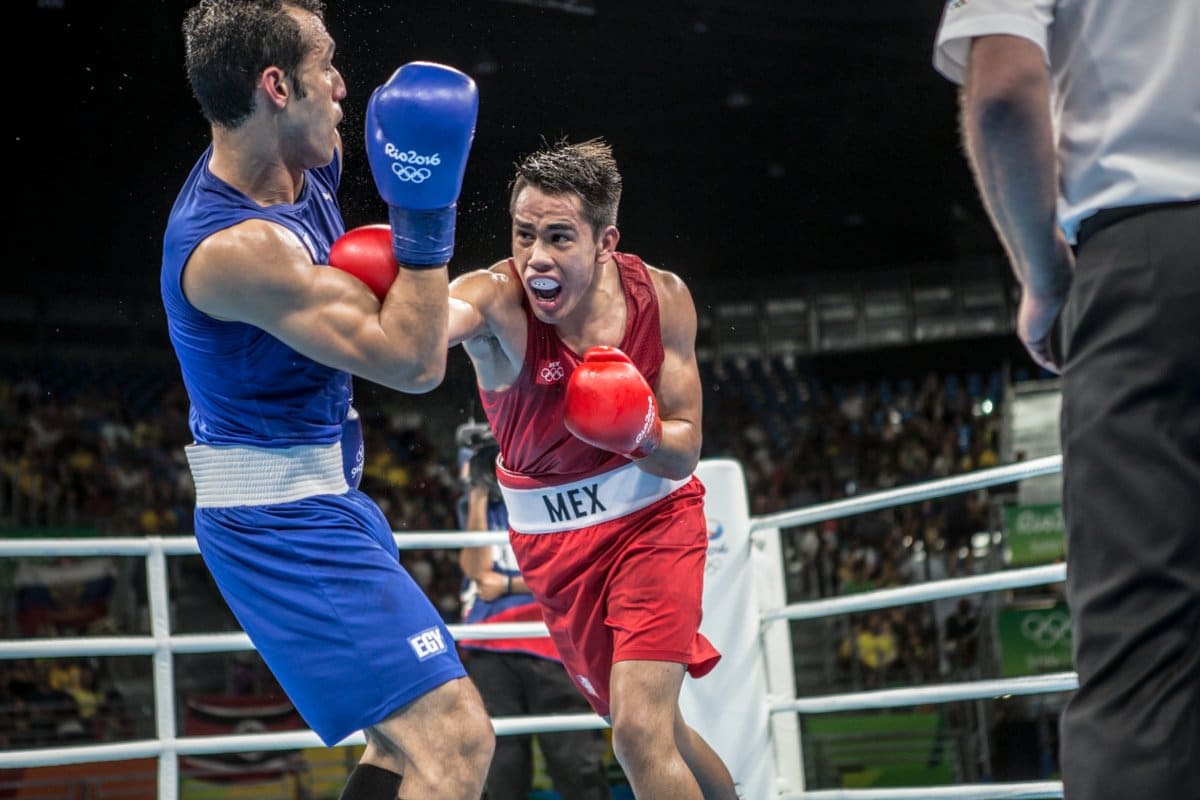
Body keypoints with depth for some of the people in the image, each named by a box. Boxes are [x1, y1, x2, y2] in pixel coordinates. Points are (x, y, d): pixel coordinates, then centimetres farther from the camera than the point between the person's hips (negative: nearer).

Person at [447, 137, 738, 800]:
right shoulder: (495, 298, -23)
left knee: (640, 733, -16)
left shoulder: (663, 298, -15)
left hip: (654, 518, -1)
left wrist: (638, 435, -31)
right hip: (554, 540, 1)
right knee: (656, 730, 14)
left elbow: (683, 453, -9)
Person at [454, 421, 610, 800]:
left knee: (577, 762, -5)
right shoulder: (472, 507, 13)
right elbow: (477, 569, -4)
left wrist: (507, 585, -4)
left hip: (547, 644, -2)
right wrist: (478, 497, -4)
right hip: (489, 649, 2)